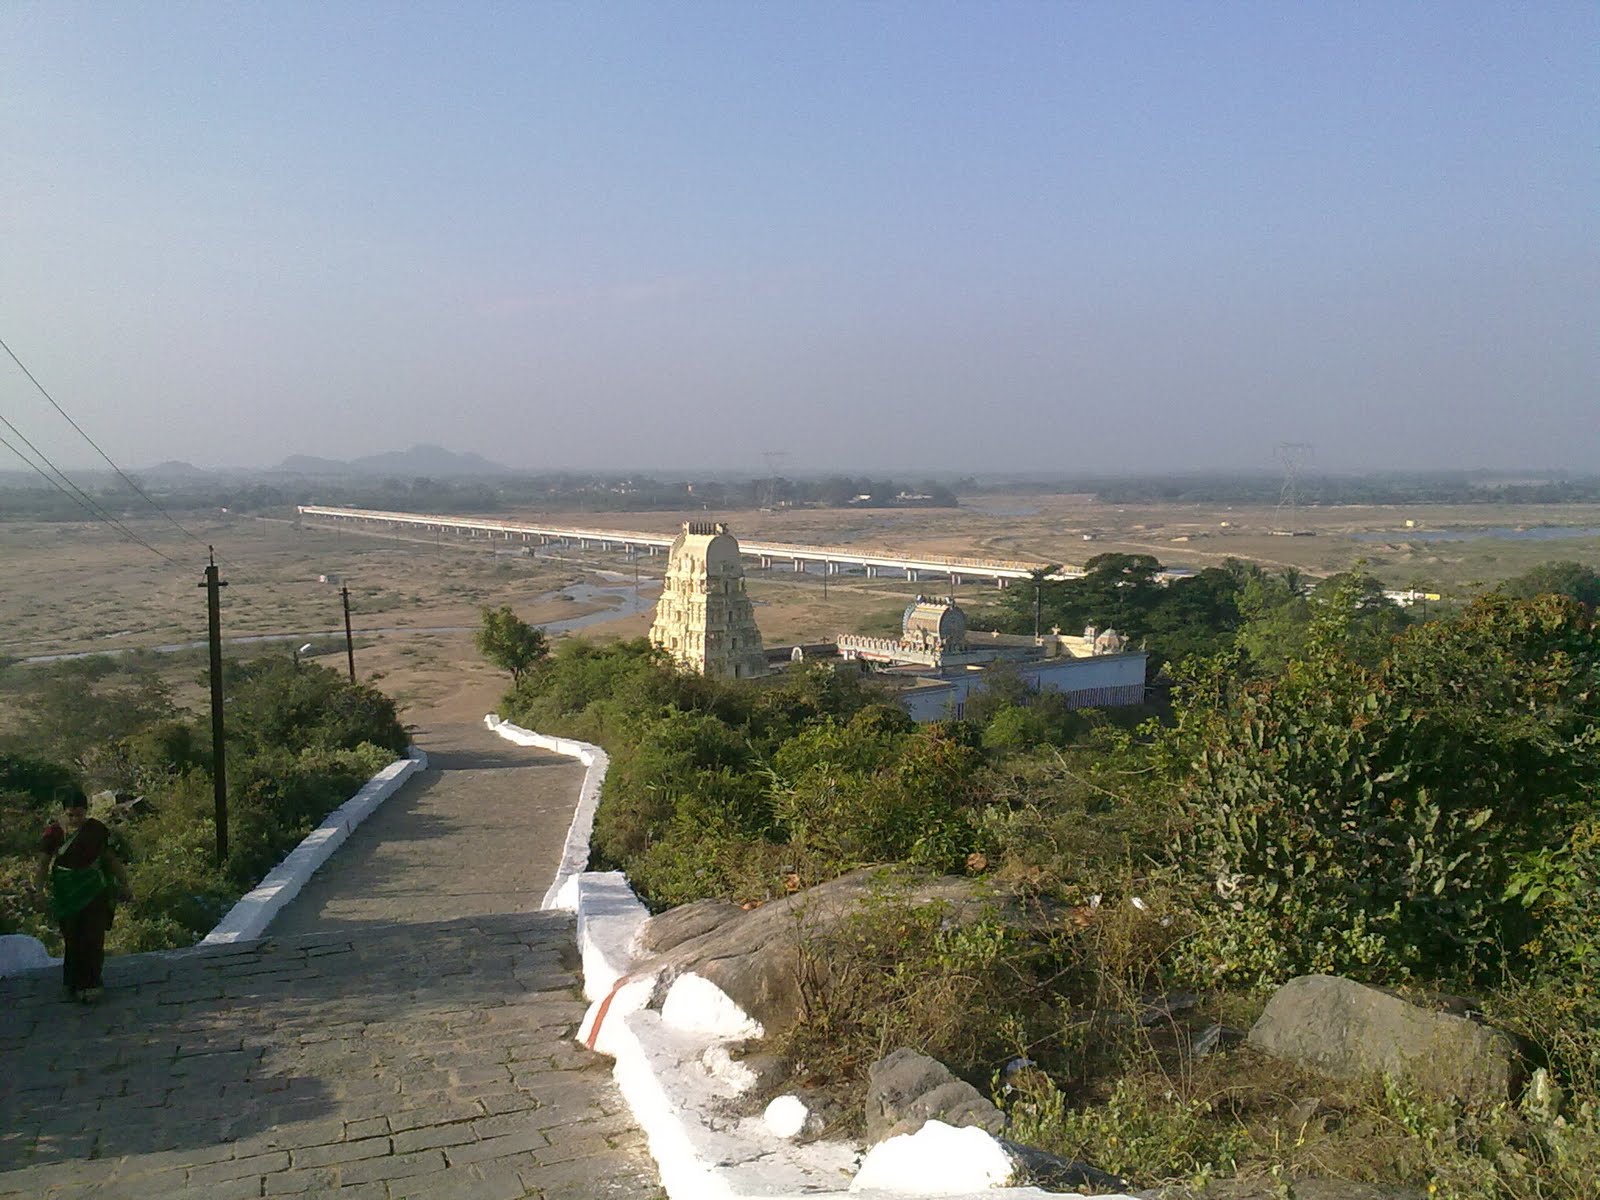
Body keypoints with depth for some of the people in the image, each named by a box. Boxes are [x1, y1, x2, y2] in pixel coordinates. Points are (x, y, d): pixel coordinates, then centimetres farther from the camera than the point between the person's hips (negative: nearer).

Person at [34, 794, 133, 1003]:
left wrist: (124, 885, 7)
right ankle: (74, 984, 17)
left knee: (93, 937, -7)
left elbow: (111, 859, 5)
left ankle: (91, 984, -2)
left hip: (94, 890, 0)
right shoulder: (54, 833, -4)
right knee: (72, 939, 5)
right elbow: (43, 864, -1)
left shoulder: (97, 830, -2)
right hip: (66, 891, 0)